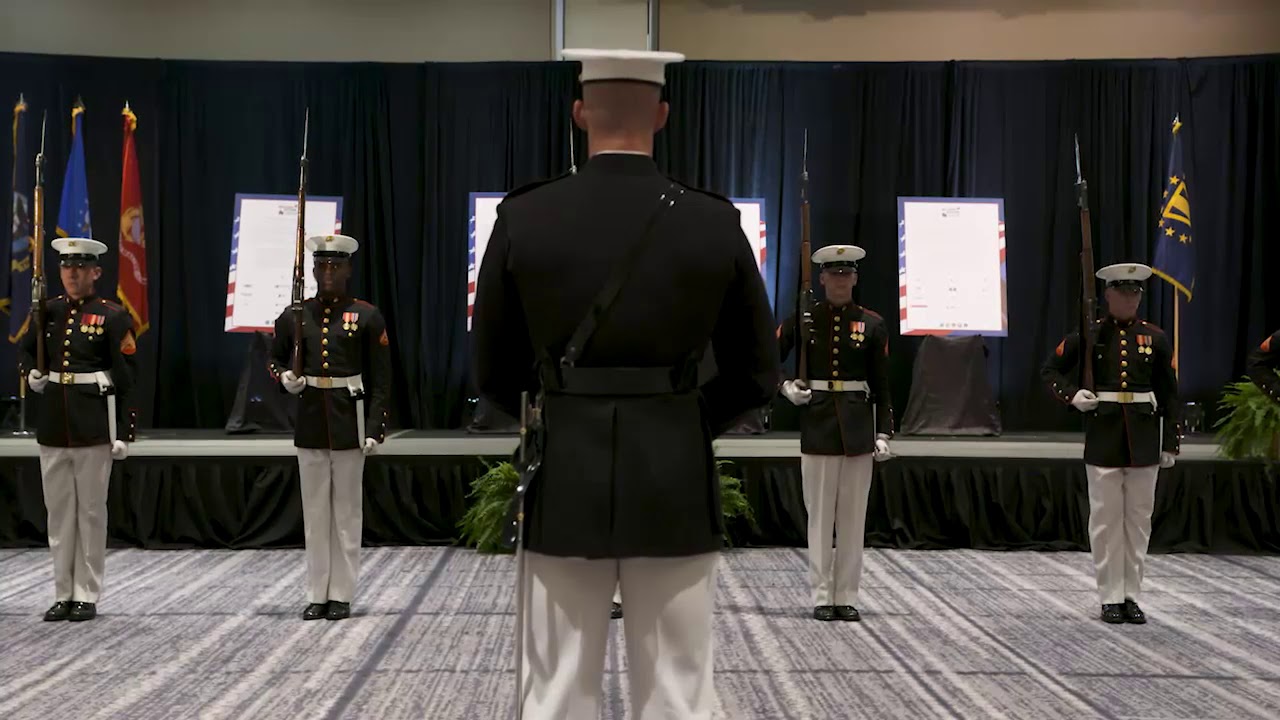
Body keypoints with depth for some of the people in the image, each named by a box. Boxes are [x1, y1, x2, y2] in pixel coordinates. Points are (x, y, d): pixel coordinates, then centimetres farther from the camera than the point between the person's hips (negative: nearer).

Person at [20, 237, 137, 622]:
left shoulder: (113, 317, -5)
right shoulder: (48, 311, 7)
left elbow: (126, 378, -6)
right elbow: (26, 349, 24)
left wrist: (123, 432, -10)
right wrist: (31, 373, 2)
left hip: (93, 428, -4)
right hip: (52, 426, 5)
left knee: (91, 511, 3)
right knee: (58, 511, 9)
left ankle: (87, 596, 11)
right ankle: (63, 594, 17)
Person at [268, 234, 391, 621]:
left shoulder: (367, 316, -2)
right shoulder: (294, 316, 5)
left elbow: (380, 379, -2)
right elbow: (275, 359, 19)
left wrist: (375, 428, -8)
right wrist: (284, 377, -5)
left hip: (350, 423, -3)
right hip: (310, 421, 3)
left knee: (347, 510, 4)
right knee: (315, 511, 7)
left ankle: (341, 595, 11)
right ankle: (317, 594, 15)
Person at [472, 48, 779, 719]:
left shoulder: (522, 217, -4)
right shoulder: (716, 223, -3)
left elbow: (492, 372, 4)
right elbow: (756, 373, 4)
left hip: (564, 484, 0)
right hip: (676, 488, 0)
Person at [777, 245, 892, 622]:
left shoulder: (872, 324, 3)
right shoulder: (802, 319, 2)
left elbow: (882, 385, 4)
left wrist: (883, 433, -1)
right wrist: (786, 387, -7)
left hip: (858, 428, 1)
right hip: (817, 424, -1)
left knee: (853, 516, 4)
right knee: (820, 514, 2)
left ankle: (847, 597, 12)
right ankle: (822, 596, 9)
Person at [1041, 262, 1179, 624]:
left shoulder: (1155, 338, 6)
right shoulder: (1088, 335, 1)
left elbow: (1169, 394, 8)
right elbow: (1050, 370, 9)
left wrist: (1170, 442, 4)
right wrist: (1072, 395, -9)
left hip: (1144, 439, 2)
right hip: (1103, 438, -2)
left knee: (1139, 518, 6)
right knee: (1106, 519, 1)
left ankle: (1132, 596, 16)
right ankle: (1111, 598, 9)